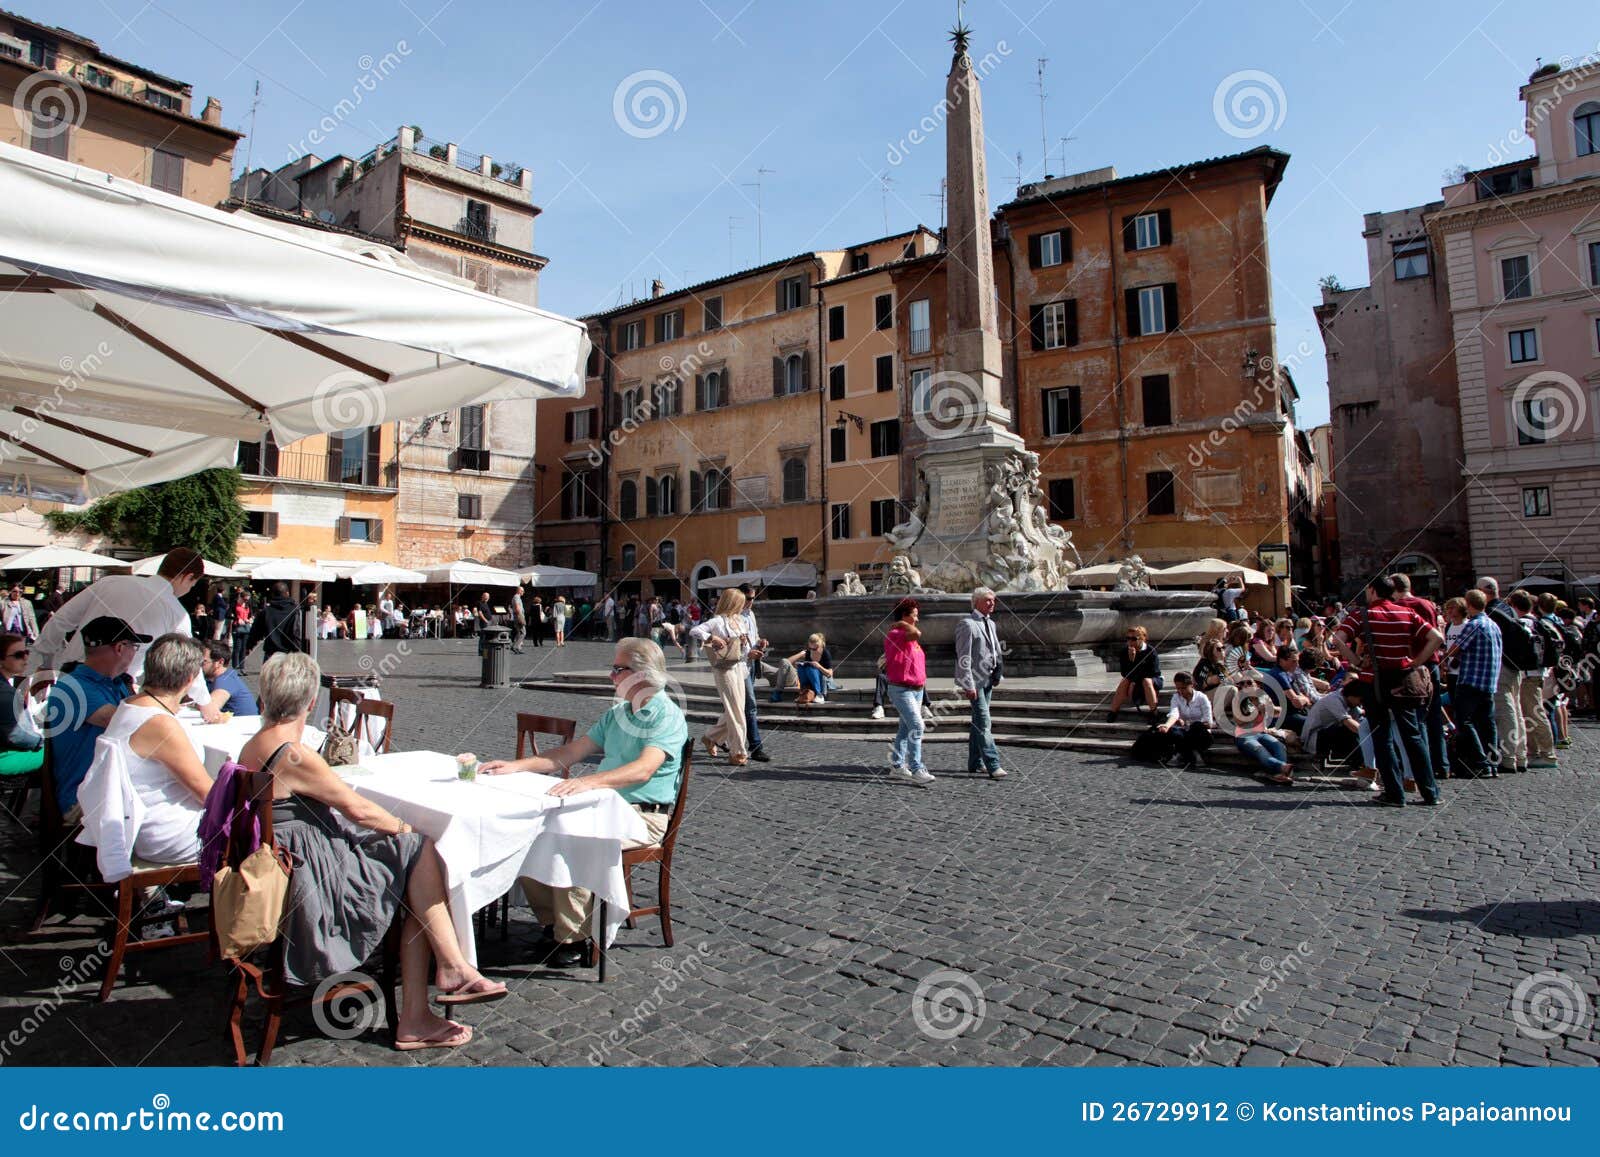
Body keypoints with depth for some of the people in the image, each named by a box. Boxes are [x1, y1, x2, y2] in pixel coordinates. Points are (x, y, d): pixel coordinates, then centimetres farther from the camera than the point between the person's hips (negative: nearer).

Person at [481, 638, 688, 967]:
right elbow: (570, 753, 18)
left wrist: (590, 781, -38)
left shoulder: (667, 715, -10)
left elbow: (645, 769, -26)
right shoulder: (617, 713, 18)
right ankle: (552, 920, 5)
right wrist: (517, 765, 8)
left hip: (642, 816, -8)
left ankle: (571, 938, -14)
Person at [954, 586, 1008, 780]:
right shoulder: (967, 624, -11)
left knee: (978, 721, 13)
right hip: (974, 680, -8)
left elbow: (996, 651, 23)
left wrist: (998, 671, 8)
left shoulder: (990, 624, 15)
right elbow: (963, 657, -15)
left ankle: (975, 763, 21)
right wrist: (969, 685, -19)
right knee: (984, 722, -11)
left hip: (987, 679, 8)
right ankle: (993, 765, -11)